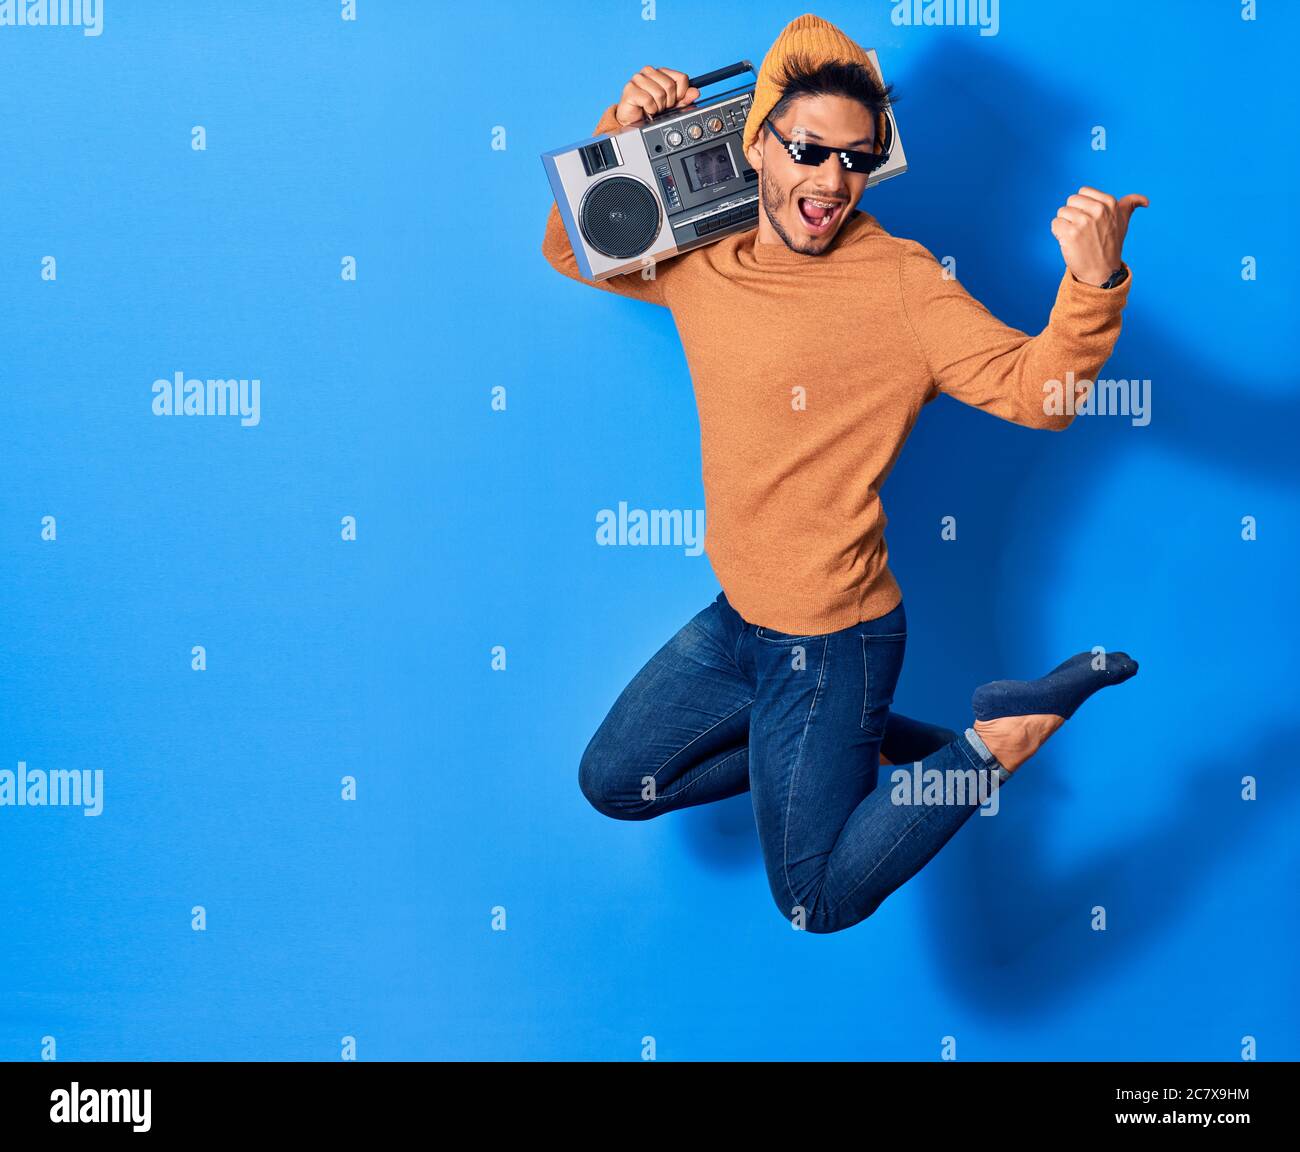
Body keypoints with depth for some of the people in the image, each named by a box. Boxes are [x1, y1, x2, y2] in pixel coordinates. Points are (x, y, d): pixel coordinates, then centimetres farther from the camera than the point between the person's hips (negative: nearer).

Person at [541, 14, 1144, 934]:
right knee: (614, 783, 24)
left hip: (831, 640, -7)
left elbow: (1036, 389, -25)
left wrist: (1094, 283, -44)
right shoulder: (699, 263, 1)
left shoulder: (901, 279, -18)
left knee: (822, 902, -1)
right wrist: (621, 129, -1)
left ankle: (1000, 737, 7)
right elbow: (570, 248, 15)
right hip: (736, 619, 7)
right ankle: (864, 743, 23)